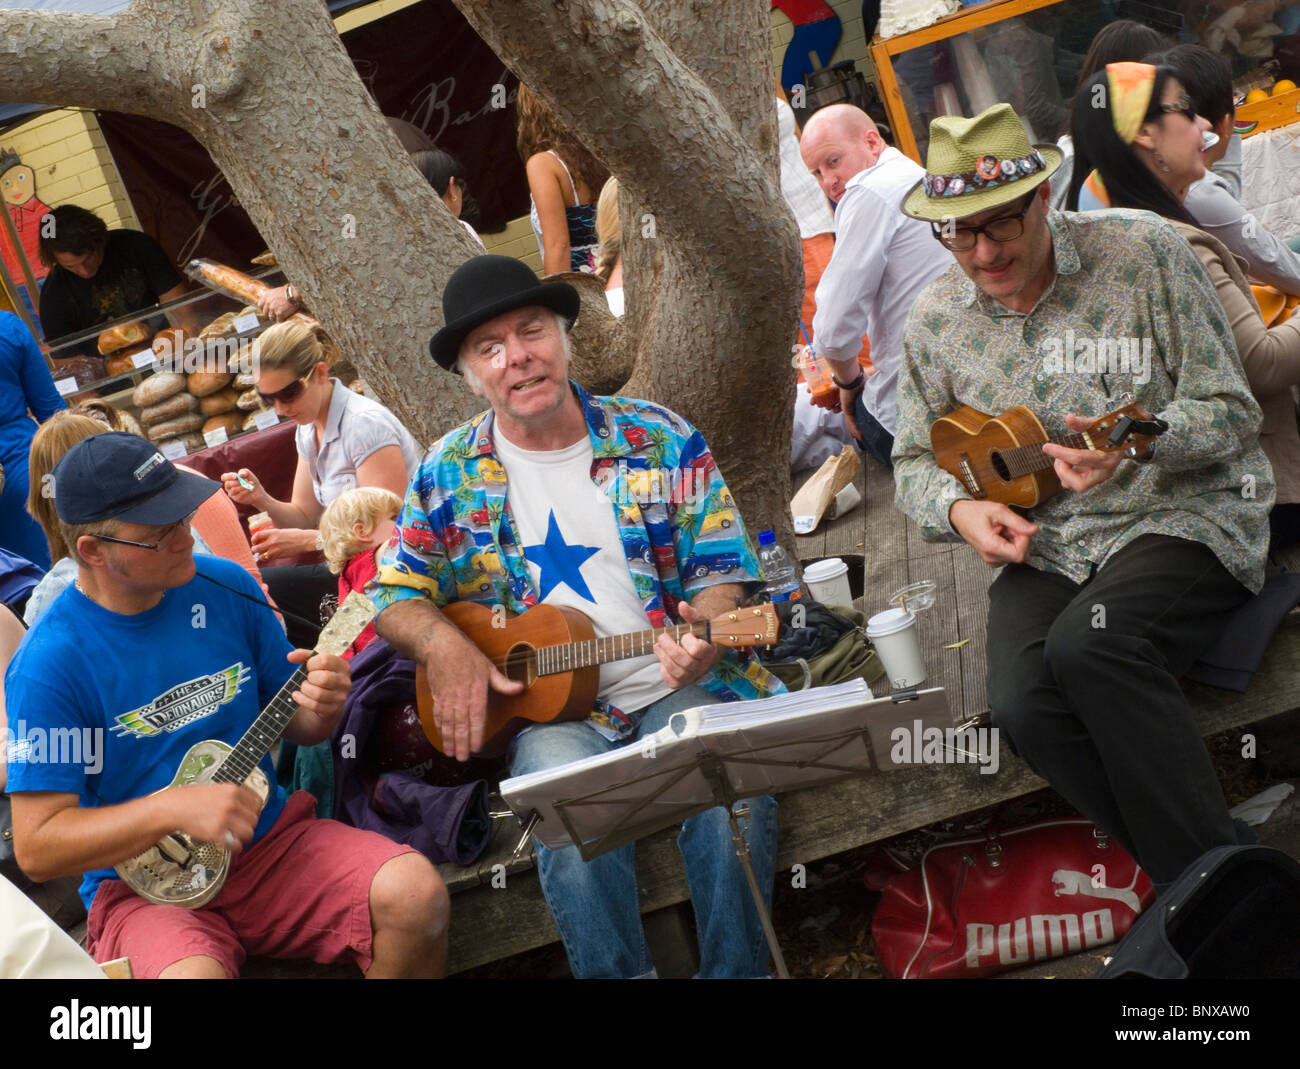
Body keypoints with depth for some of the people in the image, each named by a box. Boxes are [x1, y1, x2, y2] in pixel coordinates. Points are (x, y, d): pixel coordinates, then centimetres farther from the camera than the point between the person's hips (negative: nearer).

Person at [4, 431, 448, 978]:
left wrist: (321, 707, -12)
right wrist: (174, 808, -24)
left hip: (269, 839, 5)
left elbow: (294, 725, 13)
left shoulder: (225, 587, 1)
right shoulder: (50, 663, -14)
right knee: (194, 973, -37)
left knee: (416, 893, -20)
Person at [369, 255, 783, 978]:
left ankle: (736, 972, -8)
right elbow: (396, 593, 13)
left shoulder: (661, 439, 5)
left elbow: (718, 565, 5)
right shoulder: (451, 475, 7)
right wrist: (444, 645, -8)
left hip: (677, 687, 0)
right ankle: (621, 975, -13)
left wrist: (701, 634, -17)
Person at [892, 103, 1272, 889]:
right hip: (1043, 550, 4)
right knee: (1023, 703, -28)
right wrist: (959, 508, -6)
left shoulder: (1144, 252, -5)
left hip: (1183, 518, -4)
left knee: (1088, 643, -35)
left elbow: (1231, 411, -5)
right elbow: (916, 462, 18)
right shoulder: (938, 319, 7)